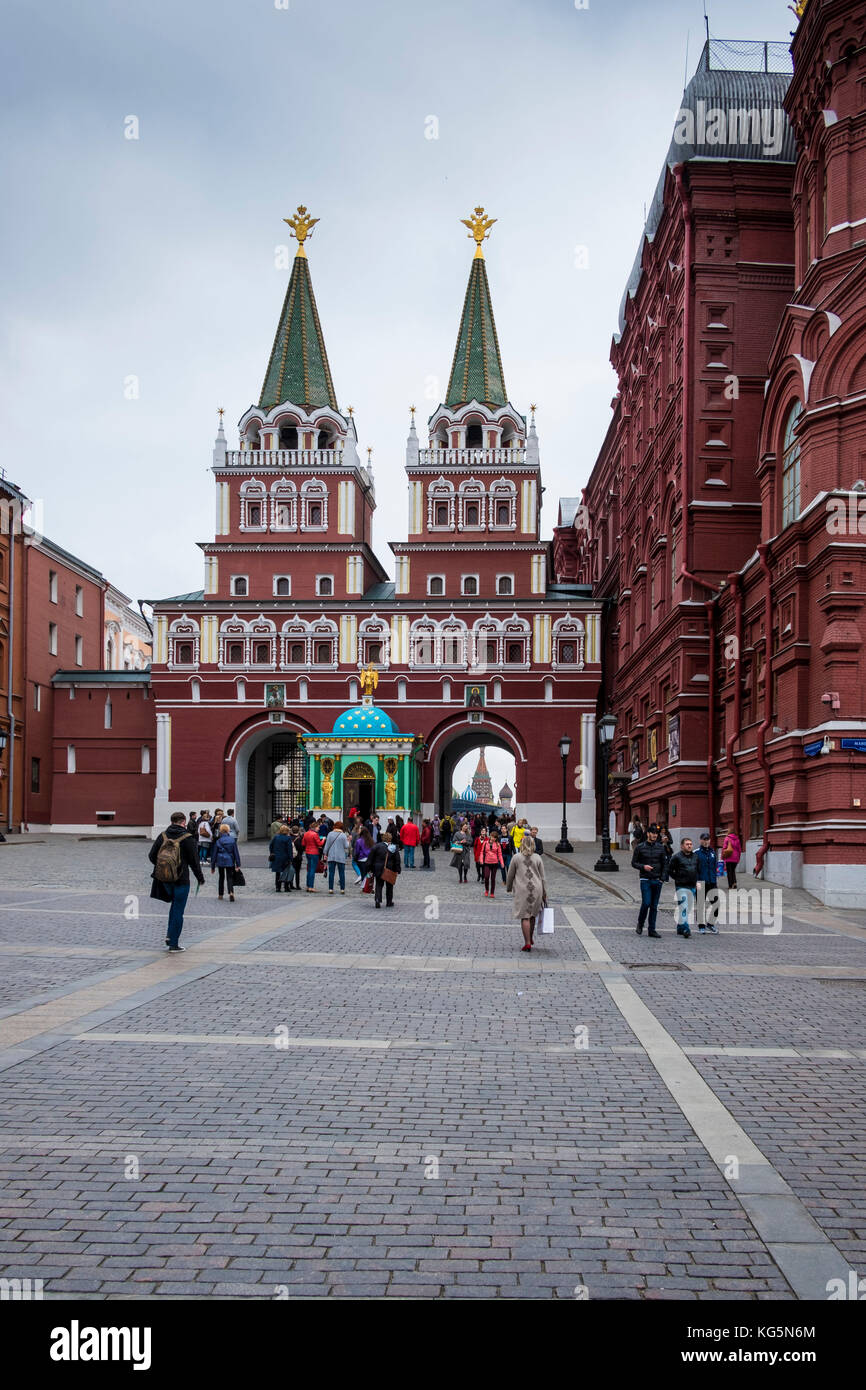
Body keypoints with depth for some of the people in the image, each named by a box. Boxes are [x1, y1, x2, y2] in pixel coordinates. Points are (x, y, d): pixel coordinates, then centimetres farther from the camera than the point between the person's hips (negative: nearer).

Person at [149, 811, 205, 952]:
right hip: (181, 880, -5)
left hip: (164, 878, 5)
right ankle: (174, 944, 5)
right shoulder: (188, 838, -11)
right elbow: (194, 861, -9)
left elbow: (151, 856, 4)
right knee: (178, 911, 2)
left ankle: (170, 936, 18)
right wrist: (200, 877, 5)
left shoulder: (162, 836, 2)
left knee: (175, 904, 25)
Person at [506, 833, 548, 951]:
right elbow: (543, 877, 6)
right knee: (533, 915, 18)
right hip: (536, 890, 3)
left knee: (525, 916, 0)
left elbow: (510, 875, 5)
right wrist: (544, 893, 11)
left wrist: (508, 888, 20)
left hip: (522, 890, -3)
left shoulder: (516, 857, -1)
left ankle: (527, 943, -4)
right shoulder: (537, 858, 4)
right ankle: (531, 938, 28)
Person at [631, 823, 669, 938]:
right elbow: (634, 863, 3)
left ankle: (652, 930, 10)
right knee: (646, 903, -11)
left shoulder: (661, 847, 7)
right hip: (645, 880, -3)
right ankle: (640, 924, 12)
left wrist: (662, 878, -1)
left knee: (654, 906, 4)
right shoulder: (640, 847, 0)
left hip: (657, 881, 3)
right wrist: (643, 866, -15)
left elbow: (665, 864, 10)